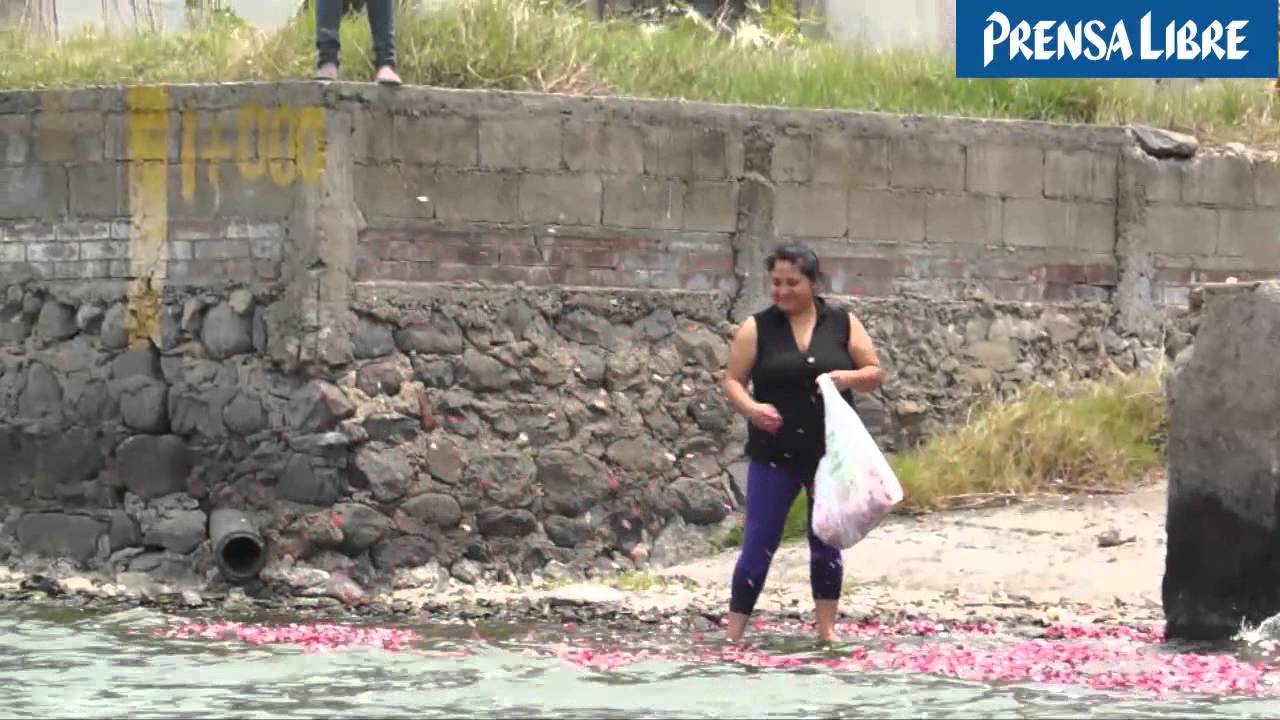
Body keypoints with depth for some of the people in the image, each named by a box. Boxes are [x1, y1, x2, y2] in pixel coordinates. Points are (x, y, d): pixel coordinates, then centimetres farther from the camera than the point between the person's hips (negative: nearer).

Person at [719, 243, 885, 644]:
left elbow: (876, 374, 6)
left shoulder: (843, 325, 3)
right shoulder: (757, 328, 0)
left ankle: (826, 629, 18)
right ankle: (733, 632, 1)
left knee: (827, 540, 8)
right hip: (774, 454, -2)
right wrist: (751, 408, -22)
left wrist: (848, 377, -16)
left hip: (831, 452, 2)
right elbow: (731, 380, -1)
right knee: (759, 542, -3)